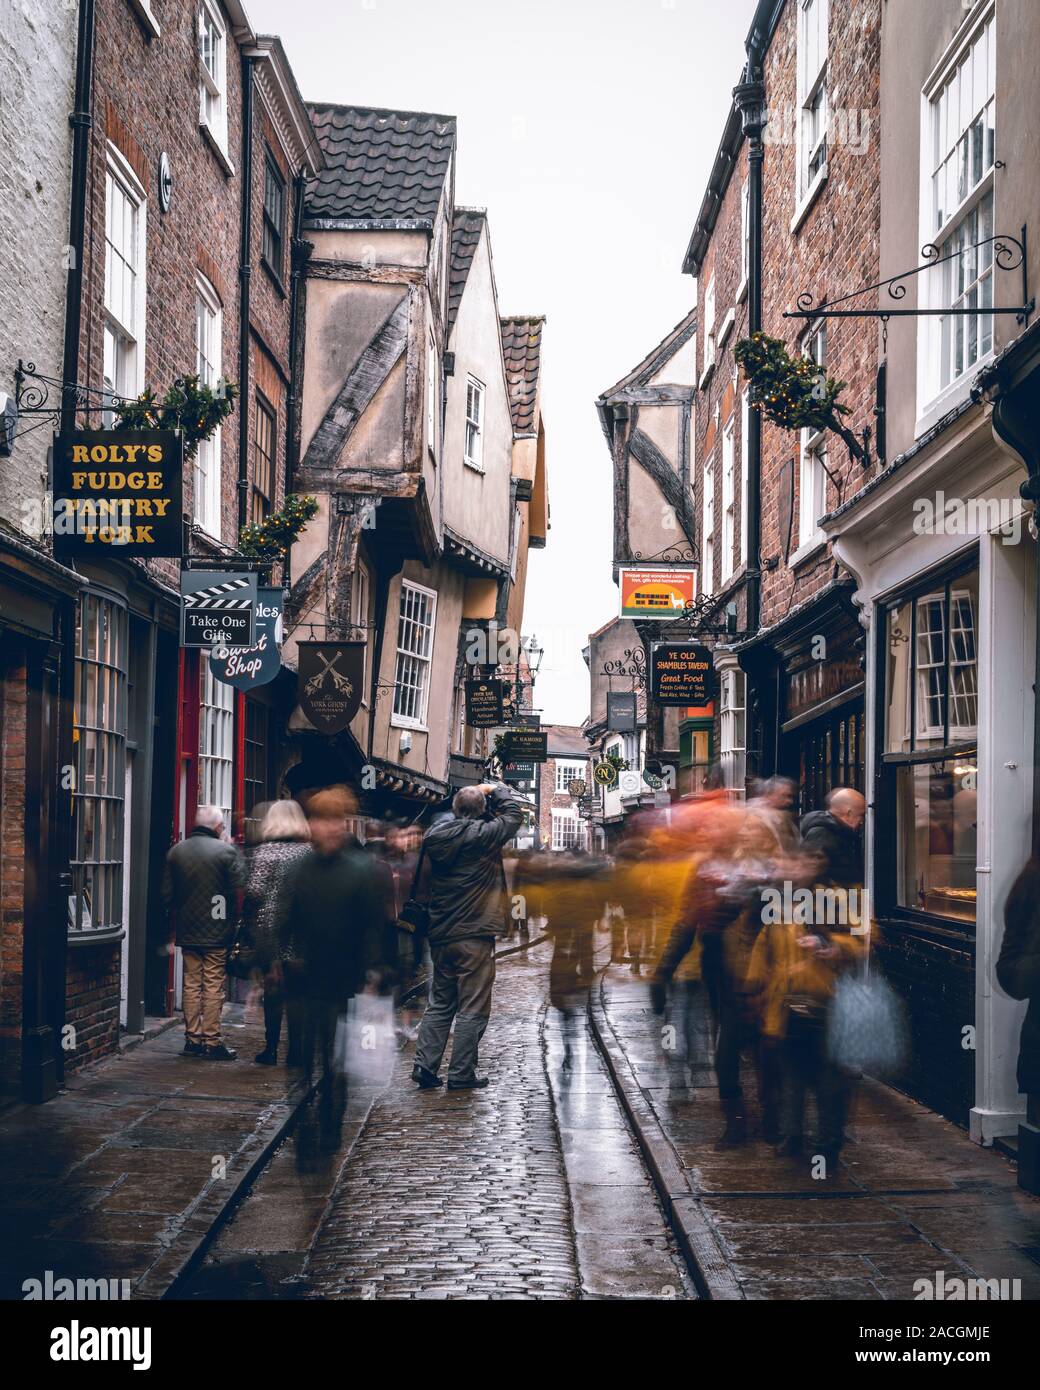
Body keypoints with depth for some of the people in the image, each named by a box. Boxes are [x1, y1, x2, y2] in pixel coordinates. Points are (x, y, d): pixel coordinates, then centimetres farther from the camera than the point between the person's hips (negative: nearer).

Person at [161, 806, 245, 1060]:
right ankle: (212, 1041, 1)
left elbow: (166, 895, 8)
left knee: (191, 984, 10)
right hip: (217, 933, -4)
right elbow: (239, 892, -11)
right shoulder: (227, 851, -10)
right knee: (213, 986, 0)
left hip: (187, 932, 4)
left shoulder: (176, 851, 5)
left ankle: (192, 1038, 13)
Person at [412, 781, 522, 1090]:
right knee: (472, 1009, 1)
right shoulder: (481, 835, -14)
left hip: (440, 936, 6)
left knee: (440, 1004, 16)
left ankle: (424, 1065, 10)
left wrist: (481, 794, 15)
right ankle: (461, 1075, 2)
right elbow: (514, 815, -2)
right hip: (474, 935, -6)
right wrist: (496, 790, 12)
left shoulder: (435, 835, 3)